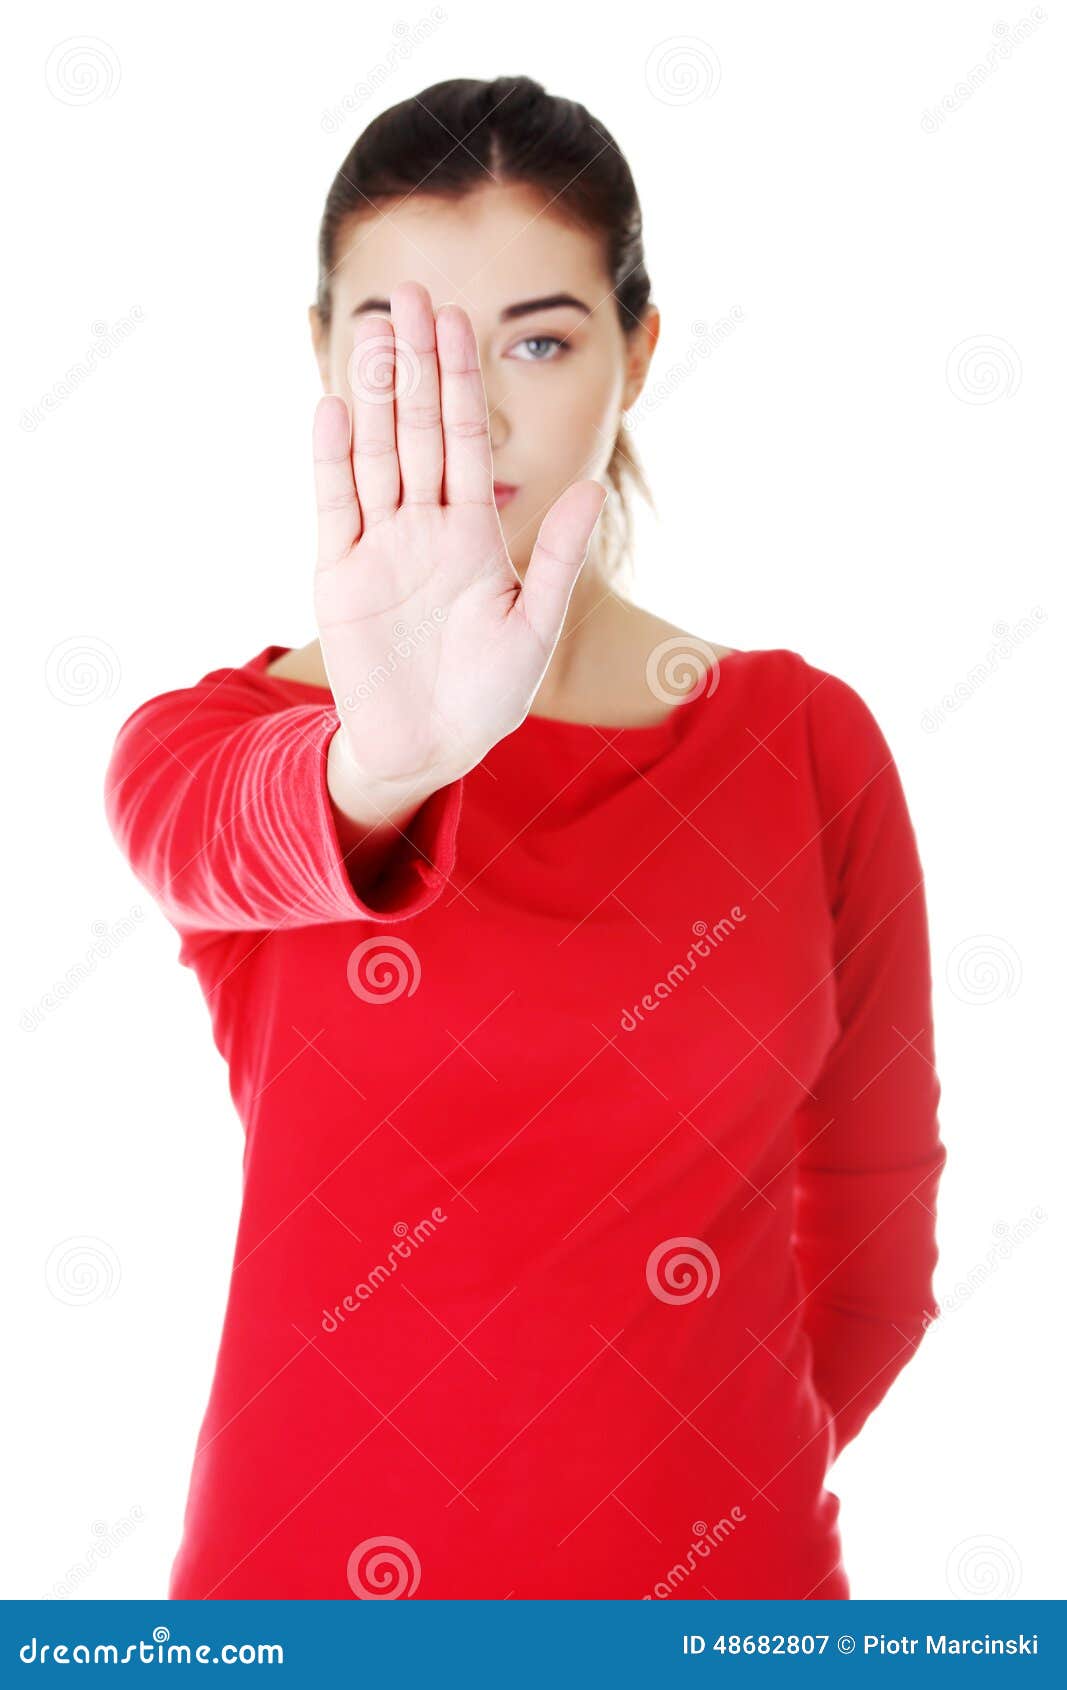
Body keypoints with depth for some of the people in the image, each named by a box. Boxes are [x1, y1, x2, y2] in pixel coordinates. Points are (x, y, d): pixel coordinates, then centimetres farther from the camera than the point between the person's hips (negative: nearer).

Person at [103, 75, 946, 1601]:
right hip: (314, 1564, 0)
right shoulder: (213, 737, -4)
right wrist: (393, 752, -47)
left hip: (715, 1577, 1)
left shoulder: (807, 741, -3)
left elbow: (874, 1225, 3)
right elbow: (211, 841, -29)